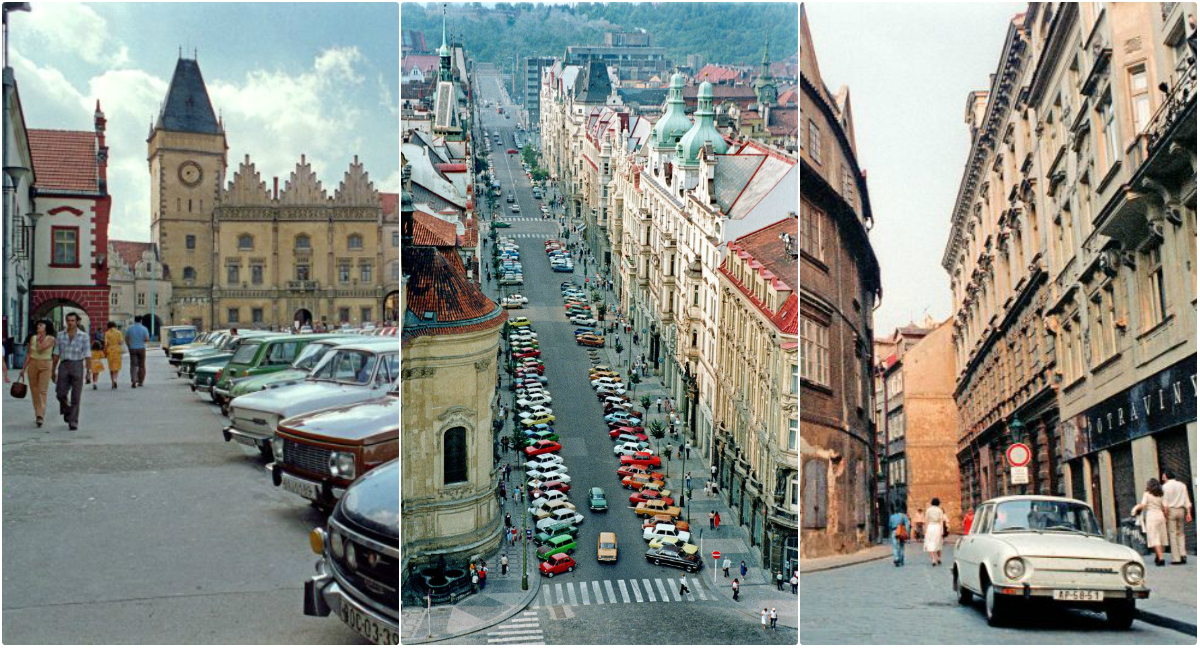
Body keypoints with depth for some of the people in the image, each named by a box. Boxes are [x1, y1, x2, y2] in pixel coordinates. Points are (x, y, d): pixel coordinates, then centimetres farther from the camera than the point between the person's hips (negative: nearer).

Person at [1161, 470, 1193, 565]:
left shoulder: (1166, 486, -4)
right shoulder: (1182, 485, 12)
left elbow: (1165, 502, -11)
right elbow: (1187, 501, 8)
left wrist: (1165, 514, -10)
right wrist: (1188, 513, 7)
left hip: (1170, 510, -5)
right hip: (1181, 510, 5)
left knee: (1172, 534, -2)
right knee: (1180, 533, 13)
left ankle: (1176, 558, -5)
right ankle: (1183, 554, -2)